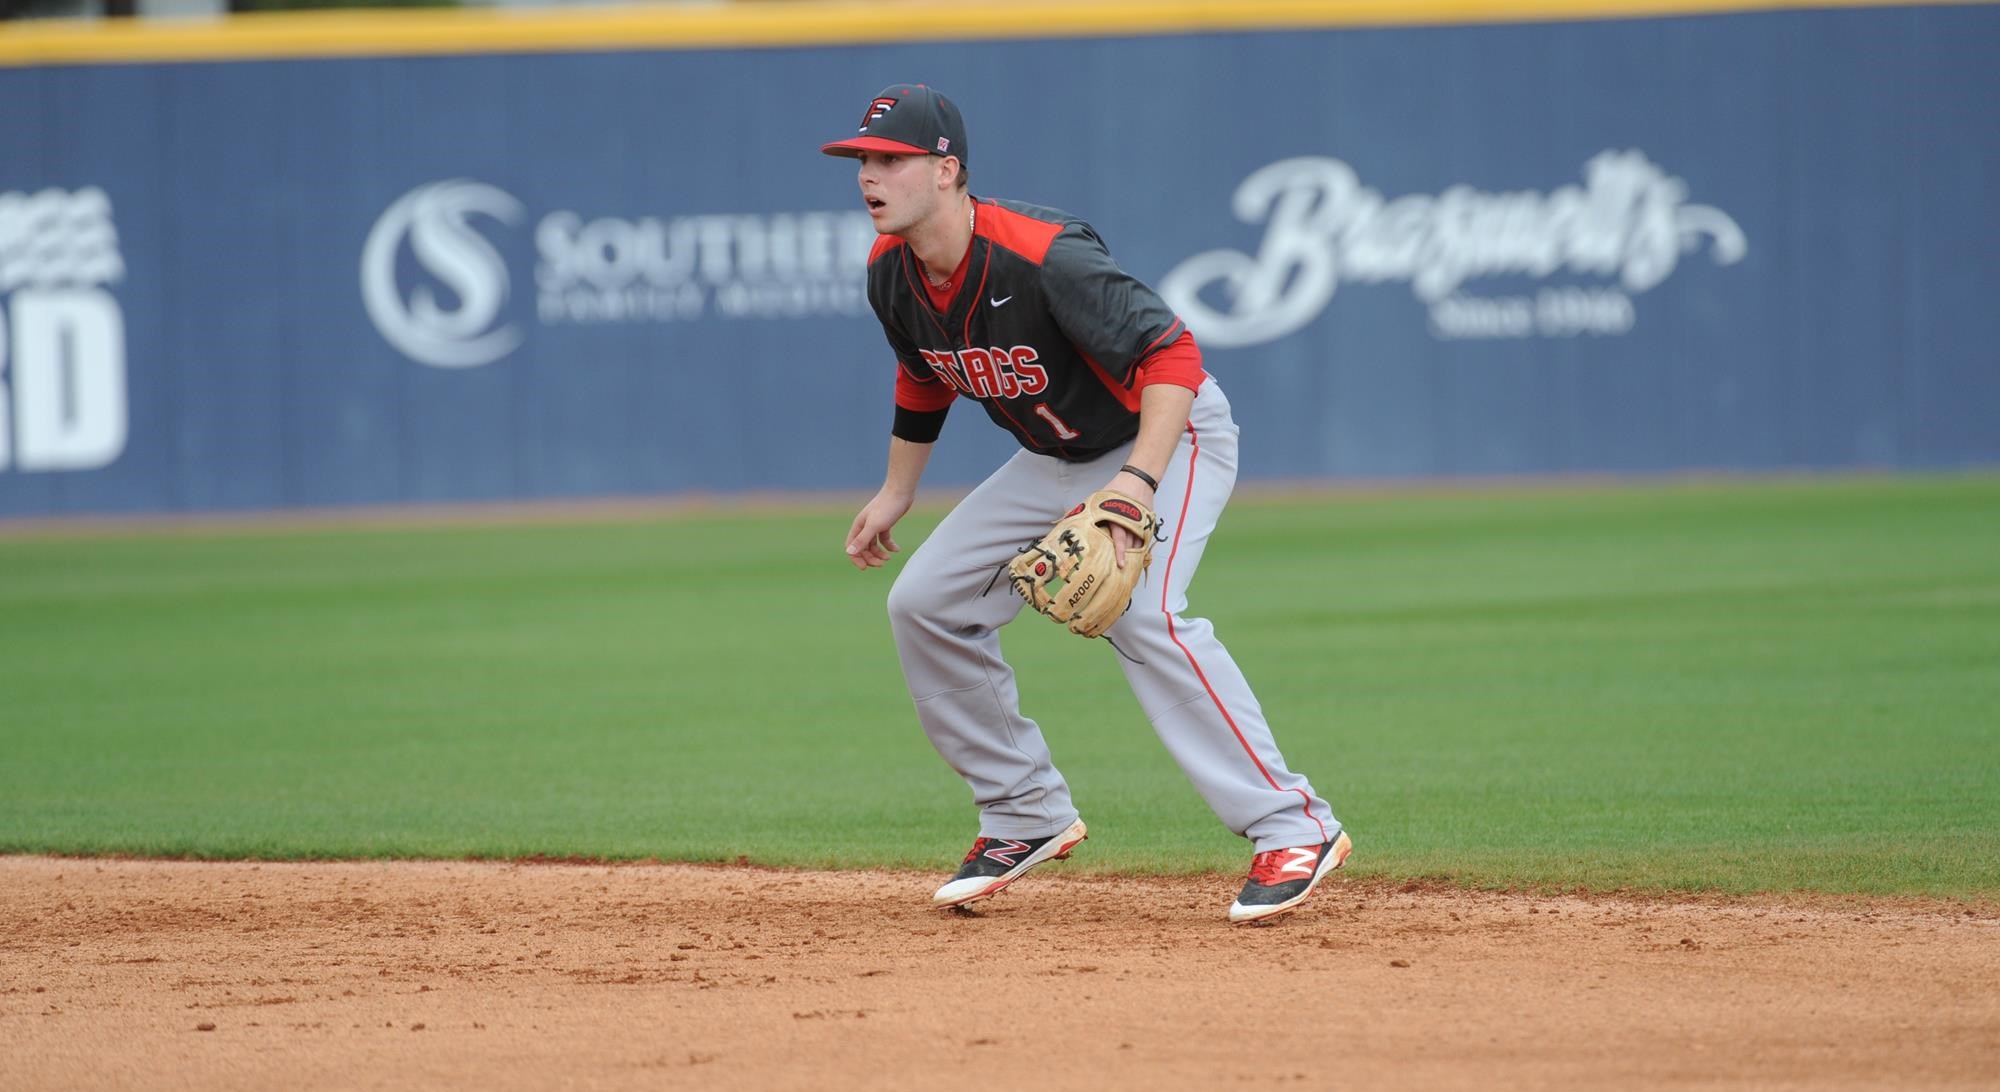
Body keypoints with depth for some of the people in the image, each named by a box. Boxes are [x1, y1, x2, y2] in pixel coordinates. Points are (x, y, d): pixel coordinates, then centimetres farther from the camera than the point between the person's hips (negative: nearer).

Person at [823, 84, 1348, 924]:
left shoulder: (1043, 259, -33)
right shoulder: (892, 273, -8)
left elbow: (1172, 356, -36)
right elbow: (923, 377, 14)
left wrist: (1137, 484, -46)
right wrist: (896, 493, 16)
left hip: (1168, 435, -8)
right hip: (1056, 460, 8)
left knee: (1138, 610, -30)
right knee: (925, 603, 1)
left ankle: (1294, 829, -27)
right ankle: (1027, 816, 15)